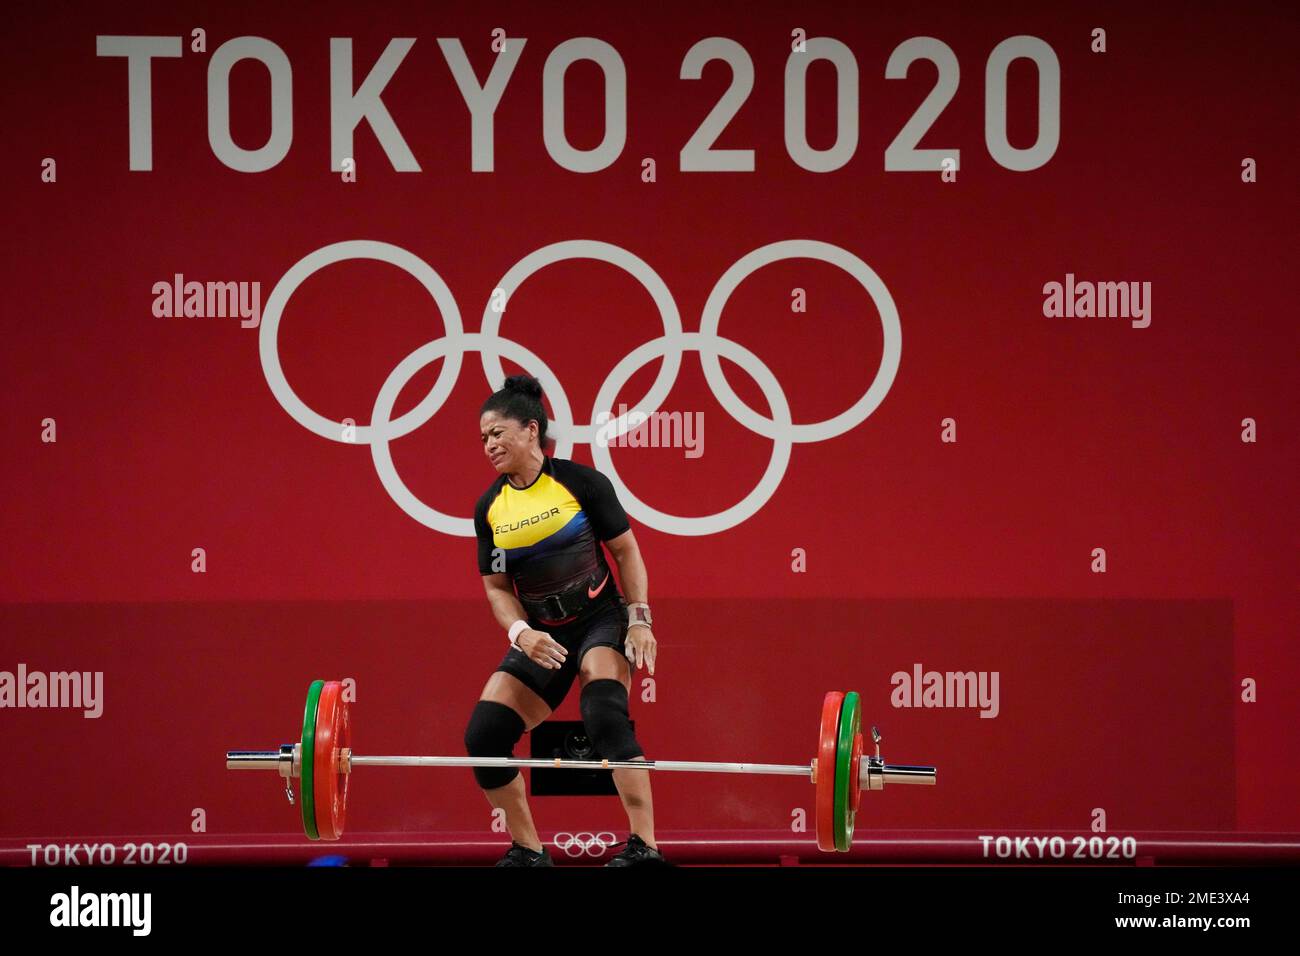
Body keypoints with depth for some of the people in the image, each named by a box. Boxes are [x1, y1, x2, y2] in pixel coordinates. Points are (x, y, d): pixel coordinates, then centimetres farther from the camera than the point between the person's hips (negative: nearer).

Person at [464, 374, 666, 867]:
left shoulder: (580, 482, -8)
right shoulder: (489, 508, 2)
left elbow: (626, 550, -2)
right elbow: (496, 586, 7)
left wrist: (640, 619, -12)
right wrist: (521, 633, -11)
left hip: (601, 621, -5)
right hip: (541, 636, 5)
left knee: (606, 714, -31)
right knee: (483, 733, -8)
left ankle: (644, 848, -30)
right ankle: (528, 852, 8)